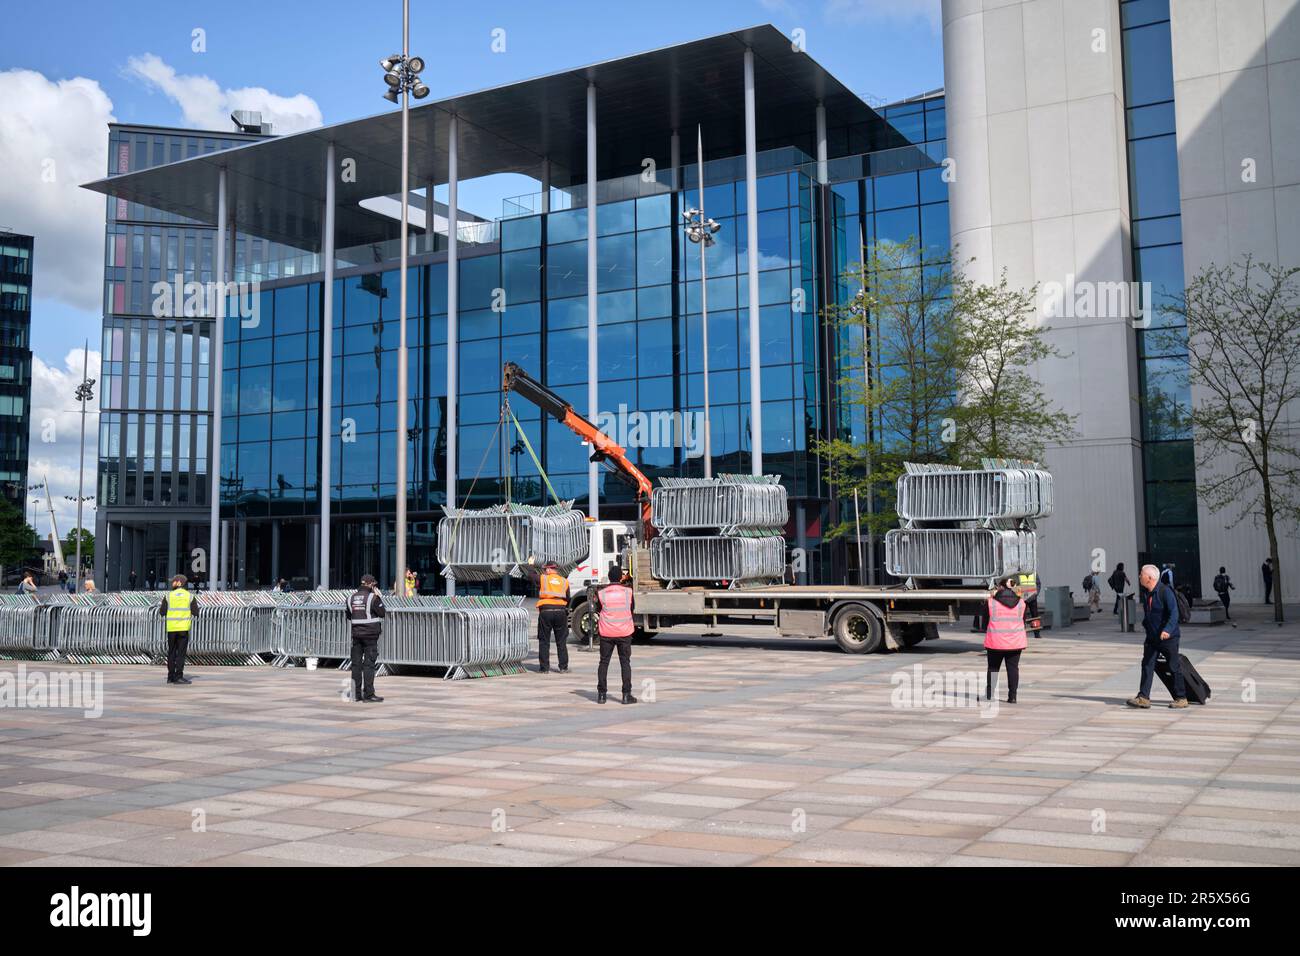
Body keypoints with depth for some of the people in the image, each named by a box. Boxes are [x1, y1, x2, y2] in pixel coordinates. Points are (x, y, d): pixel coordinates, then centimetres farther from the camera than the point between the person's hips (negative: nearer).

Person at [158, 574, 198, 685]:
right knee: (181, 653, -1)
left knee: (171, 652, 11)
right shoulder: (190, 596, 1)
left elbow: (162, 613, 2)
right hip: (184, 628, -1)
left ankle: (170, 677, 13)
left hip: (171, 628, 1)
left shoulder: (169, 596, 1)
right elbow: (195, 613, -1)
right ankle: (178, 676, -8)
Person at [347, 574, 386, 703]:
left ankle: (356, 694, 10)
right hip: (370, 634, -5)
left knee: (356, 663, 8)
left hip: (356, 634, 5)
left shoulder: (351, 597, 10)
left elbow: (348, 616, 13)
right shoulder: (372, 597, -10)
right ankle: (368, 694, -6)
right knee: (369, 664, -5)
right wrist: (378, 597, 2)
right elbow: (382, 613, -4)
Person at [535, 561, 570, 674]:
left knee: (544, 642, 6)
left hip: (545, 612, -2)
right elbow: (568, 599, 10)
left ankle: (544, 668, 5)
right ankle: (563, 668, 9)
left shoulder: (542, 578, 0)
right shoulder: (564, 581, 8)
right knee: (561, 642, 9)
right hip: (561, 612, 2)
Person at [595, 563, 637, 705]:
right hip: (624, 632, 0)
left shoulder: (601, 593, -6)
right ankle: (626, 695, 2)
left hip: (606, 633, 0)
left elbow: (599, 608, 9)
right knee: (625, 663, 6)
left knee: (604, 662, 9)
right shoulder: (628, 591, -4)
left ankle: (601, 694, 9)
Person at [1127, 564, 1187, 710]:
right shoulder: (1145, 593, 6)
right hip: (1151, 637, 7)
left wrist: (1167, 630, -34)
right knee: (1147, 665, 0)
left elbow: (1174, 614, -24)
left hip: (1168, 637, -7)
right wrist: (1145, 624, 22)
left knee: (1174, 667, 4)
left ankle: (1181, 698, 15)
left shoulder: (1165, 591, -18)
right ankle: (1143, 698, -2)